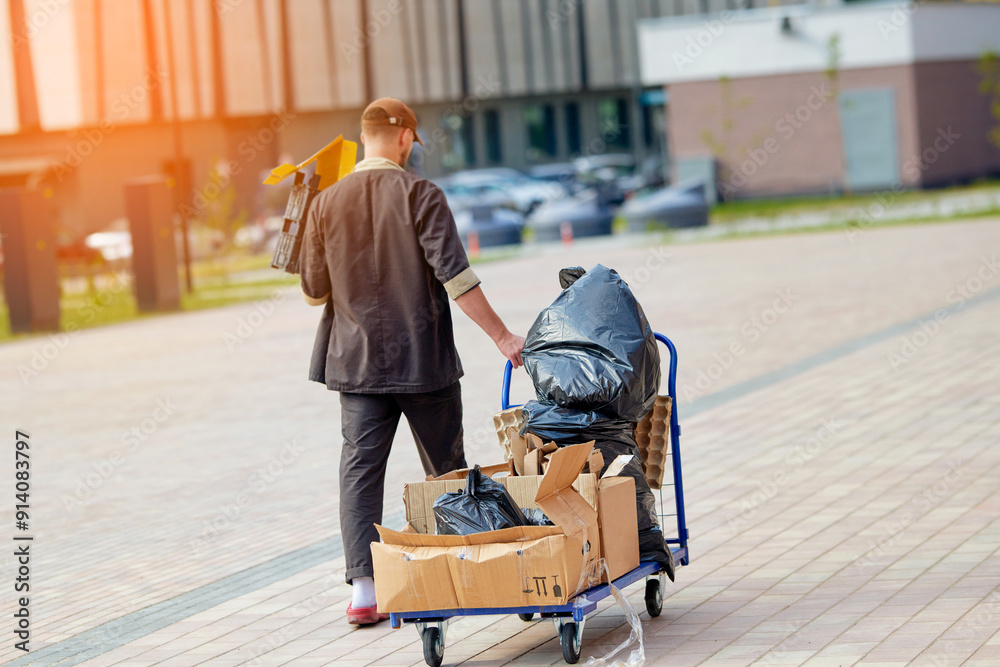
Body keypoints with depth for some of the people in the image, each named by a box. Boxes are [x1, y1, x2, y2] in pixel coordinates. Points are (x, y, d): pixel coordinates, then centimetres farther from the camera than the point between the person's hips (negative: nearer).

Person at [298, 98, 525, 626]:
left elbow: (313, 292, 5)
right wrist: (502, 337, -12)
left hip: (357, 359, 2)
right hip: (424, 359, -2)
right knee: (447, 472, 12)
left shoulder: (326, 204, 1)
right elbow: (455, 276, -15)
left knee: (360, 468, 2)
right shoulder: (420, 195, -9)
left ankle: (363, 587, -9)